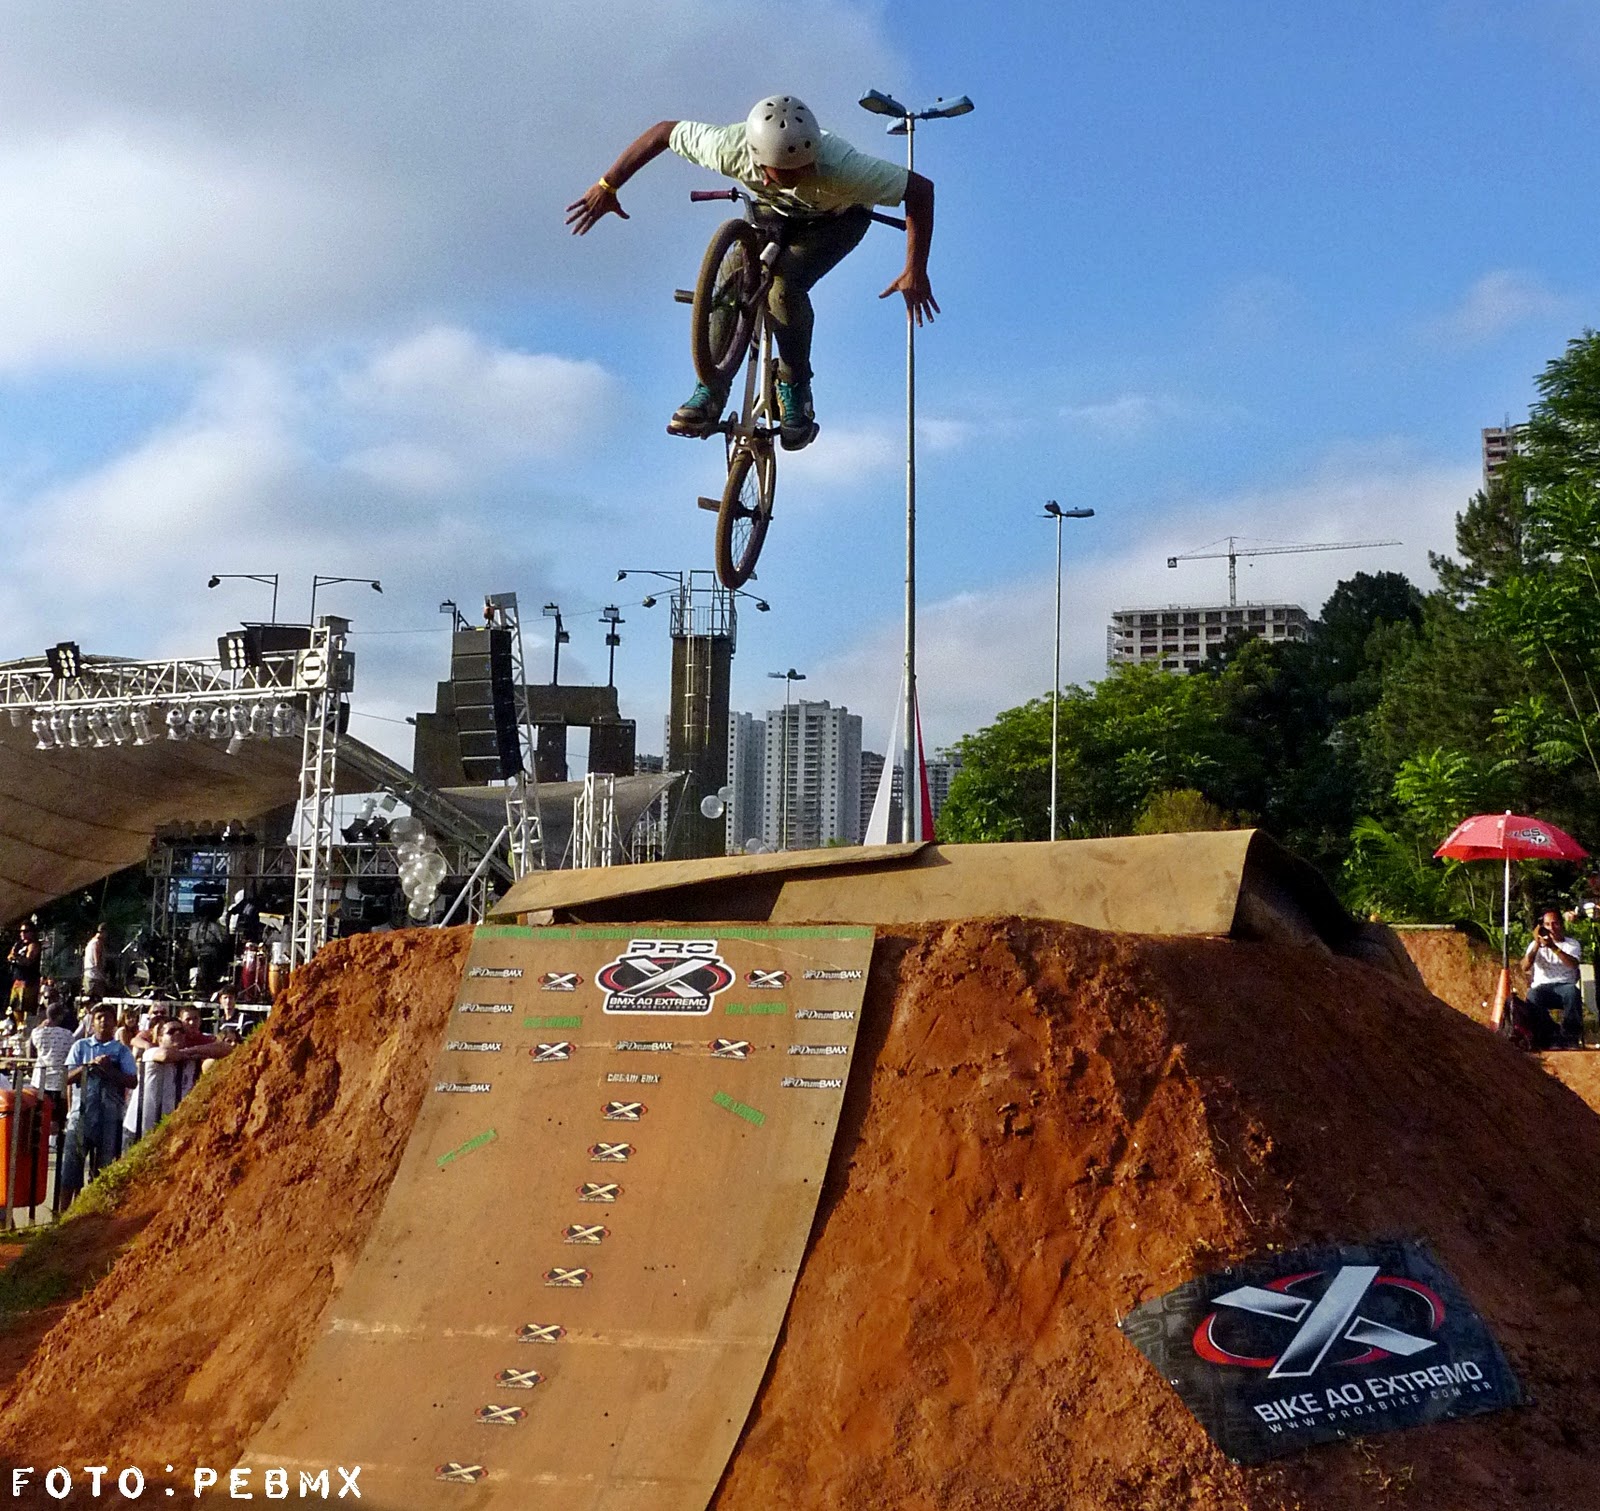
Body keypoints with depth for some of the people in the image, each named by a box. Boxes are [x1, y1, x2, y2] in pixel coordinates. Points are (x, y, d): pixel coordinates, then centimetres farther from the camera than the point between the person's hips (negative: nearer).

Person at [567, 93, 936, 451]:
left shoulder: (840, 167, -44)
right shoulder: (730, 147, -36)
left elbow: (921, 189, -34)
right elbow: (663, 131, -19)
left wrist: (915, 272, -38)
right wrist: (606, 186, -18)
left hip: (837, 218, -3)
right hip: (775, 211, 3)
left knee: (784, 287, -29)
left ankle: (795, 387, -6)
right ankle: (711, 389, -8)